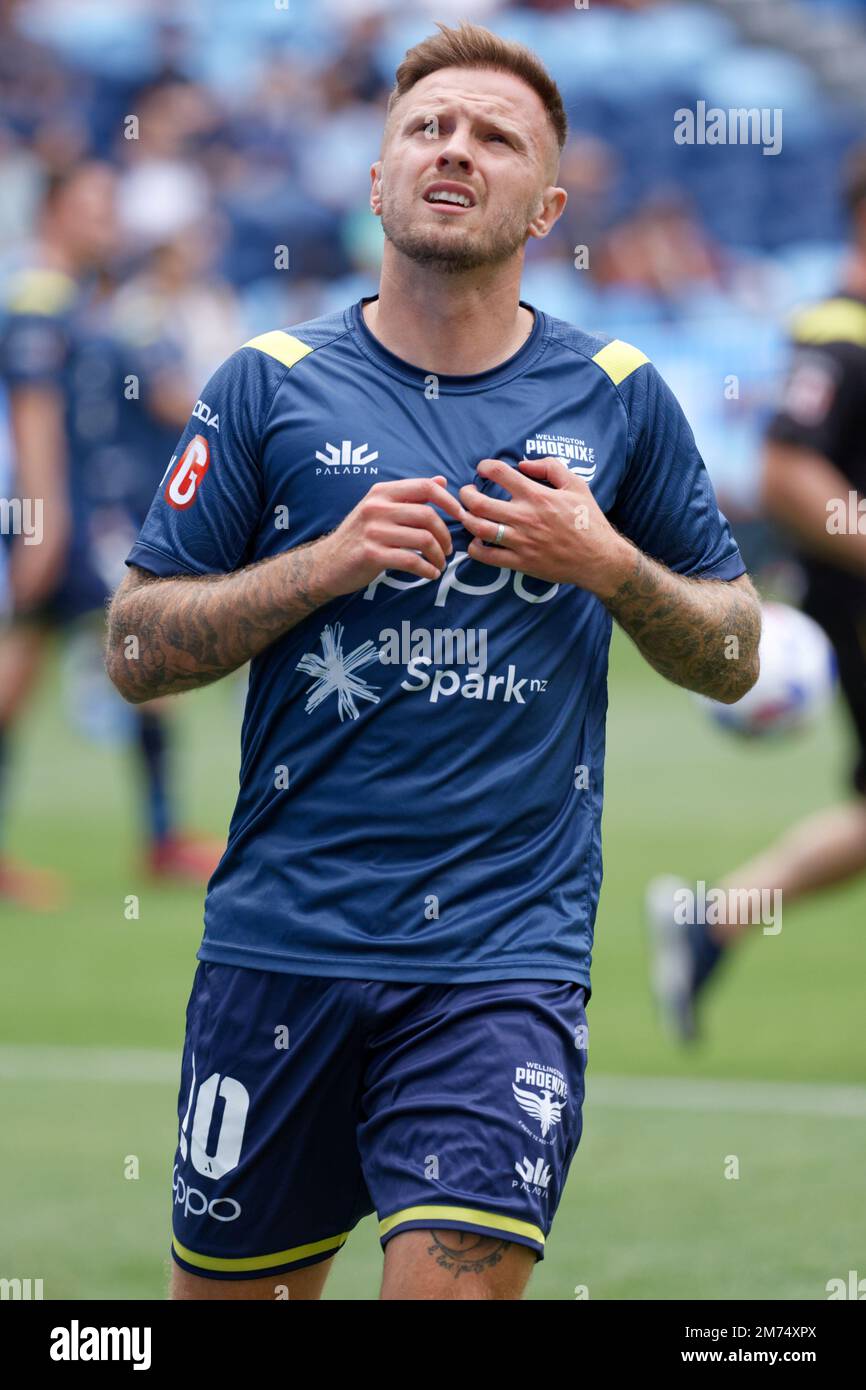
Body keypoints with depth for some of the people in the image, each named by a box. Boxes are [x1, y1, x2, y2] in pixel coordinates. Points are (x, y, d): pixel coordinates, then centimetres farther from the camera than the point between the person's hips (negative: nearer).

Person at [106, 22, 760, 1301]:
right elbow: (137, 651, 2)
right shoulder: (271, 385, 3)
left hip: (508, 950, -1)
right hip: (283, 940, 1)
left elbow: (732, 658, 12)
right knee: (227, 1287, 10)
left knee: (454, 1275, -17)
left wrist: (609, 565, -7)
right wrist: (326, 562, -12)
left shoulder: (618, 399, 6)